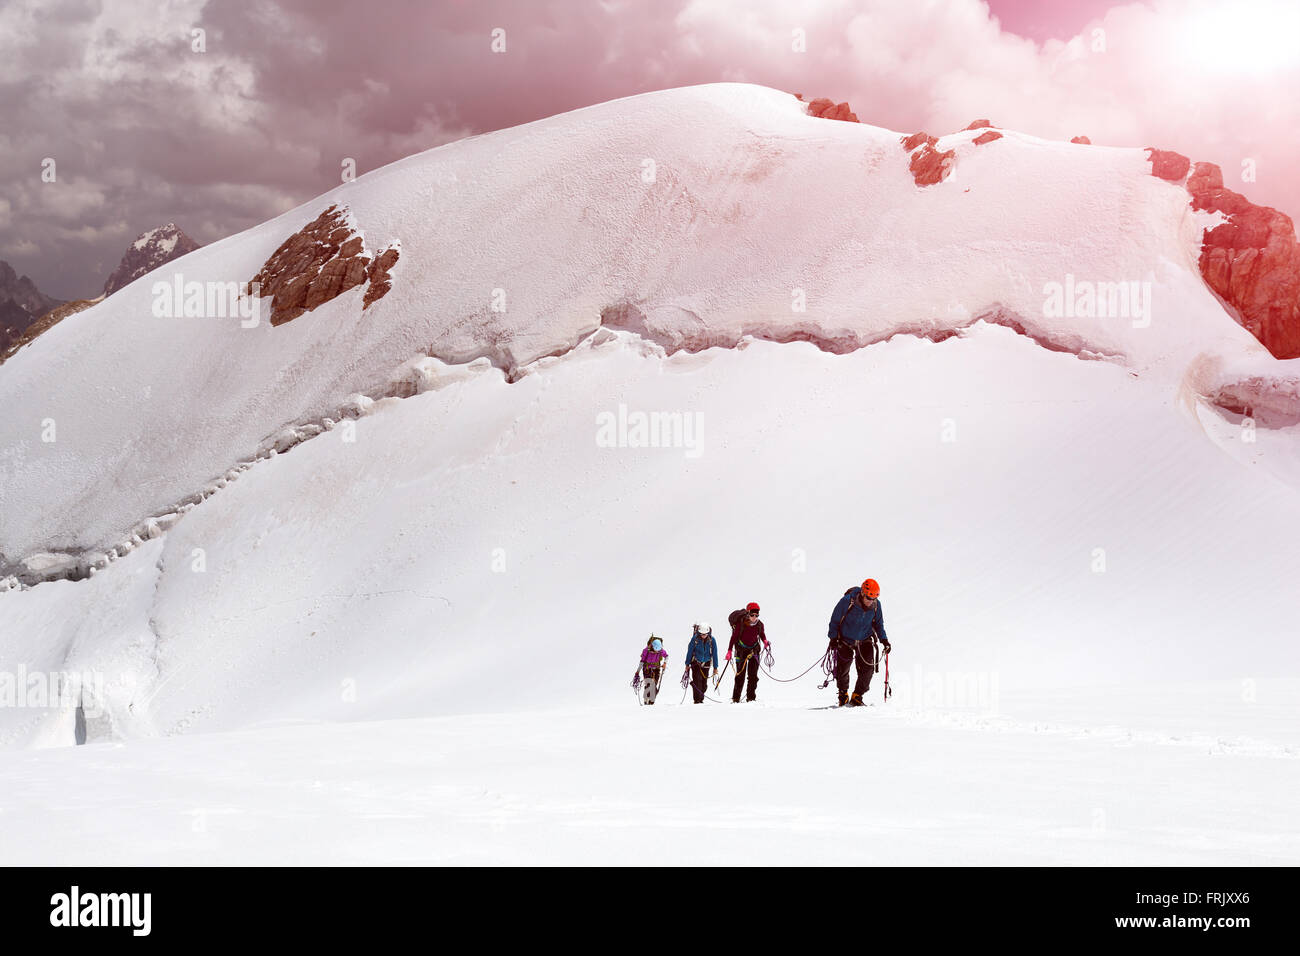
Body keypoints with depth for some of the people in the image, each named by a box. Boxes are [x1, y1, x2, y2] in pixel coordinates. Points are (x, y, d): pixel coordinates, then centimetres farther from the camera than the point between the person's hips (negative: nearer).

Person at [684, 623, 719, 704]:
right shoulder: (695, 639, -16)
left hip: (706, 663, 2)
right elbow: (690, 651, -7)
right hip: (696, 662, -2)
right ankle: (697, 699, -16)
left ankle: (701, 698, 17)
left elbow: (714, 653, -4)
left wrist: (715, 667, -2)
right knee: (697, 680, -17)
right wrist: (687, 664, -4)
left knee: (704, 682, 1)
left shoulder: (712, 640, -12)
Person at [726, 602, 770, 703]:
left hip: (754, 650, 3)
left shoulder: (759, 624, -3)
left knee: (753, 675, -4)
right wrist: (729, 651, -10)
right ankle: (736, 698, 5)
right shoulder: (741, 623, -13)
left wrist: (765, 641, -8)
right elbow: (734, 637, -8)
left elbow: (762, 634, 14)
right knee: (740, 675, -3)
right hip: (741, 650, -3)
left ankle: (750, 697, 2)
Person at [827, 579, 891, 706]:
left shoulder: (876, 605, -12)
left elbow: (878, 624, 6)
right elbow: (835, 620, -11)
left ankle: (857, 697, 2)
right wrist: (833, 637, -15)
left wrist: (884, 639, -5)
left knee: (867, 668, -11)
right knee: (843, 668, -1)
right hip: (845, 640, -2)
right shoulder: (847, 601, -24)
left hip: (865, 641, 2)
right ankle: (843, 693, 27)